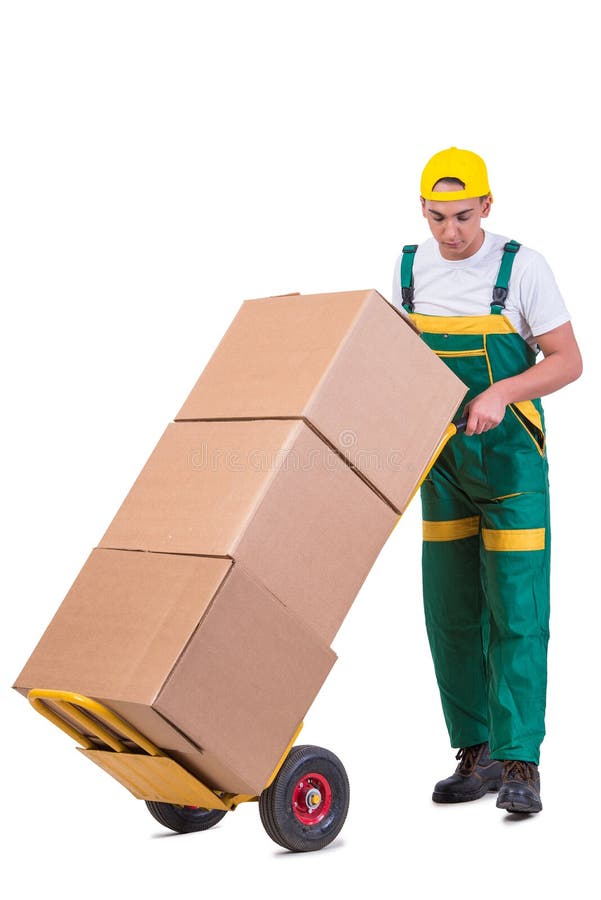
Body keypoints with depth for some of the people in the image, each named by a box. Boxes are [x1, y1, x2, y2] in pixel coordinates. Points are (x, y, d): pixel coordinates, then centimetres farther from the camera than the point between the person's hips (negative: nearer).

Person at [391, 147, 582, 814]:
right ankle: (476, 757, 15)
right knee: (452, 612, 6)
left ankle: (519, 765, -2)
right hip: (442, 459, 5)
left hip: (511, 459, -4)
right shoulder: (409, 268, 3)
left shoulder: (521, 267, -10)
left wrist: (501, 393, -26)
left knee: (515, 612, -7)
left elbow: (568, 361, -11)